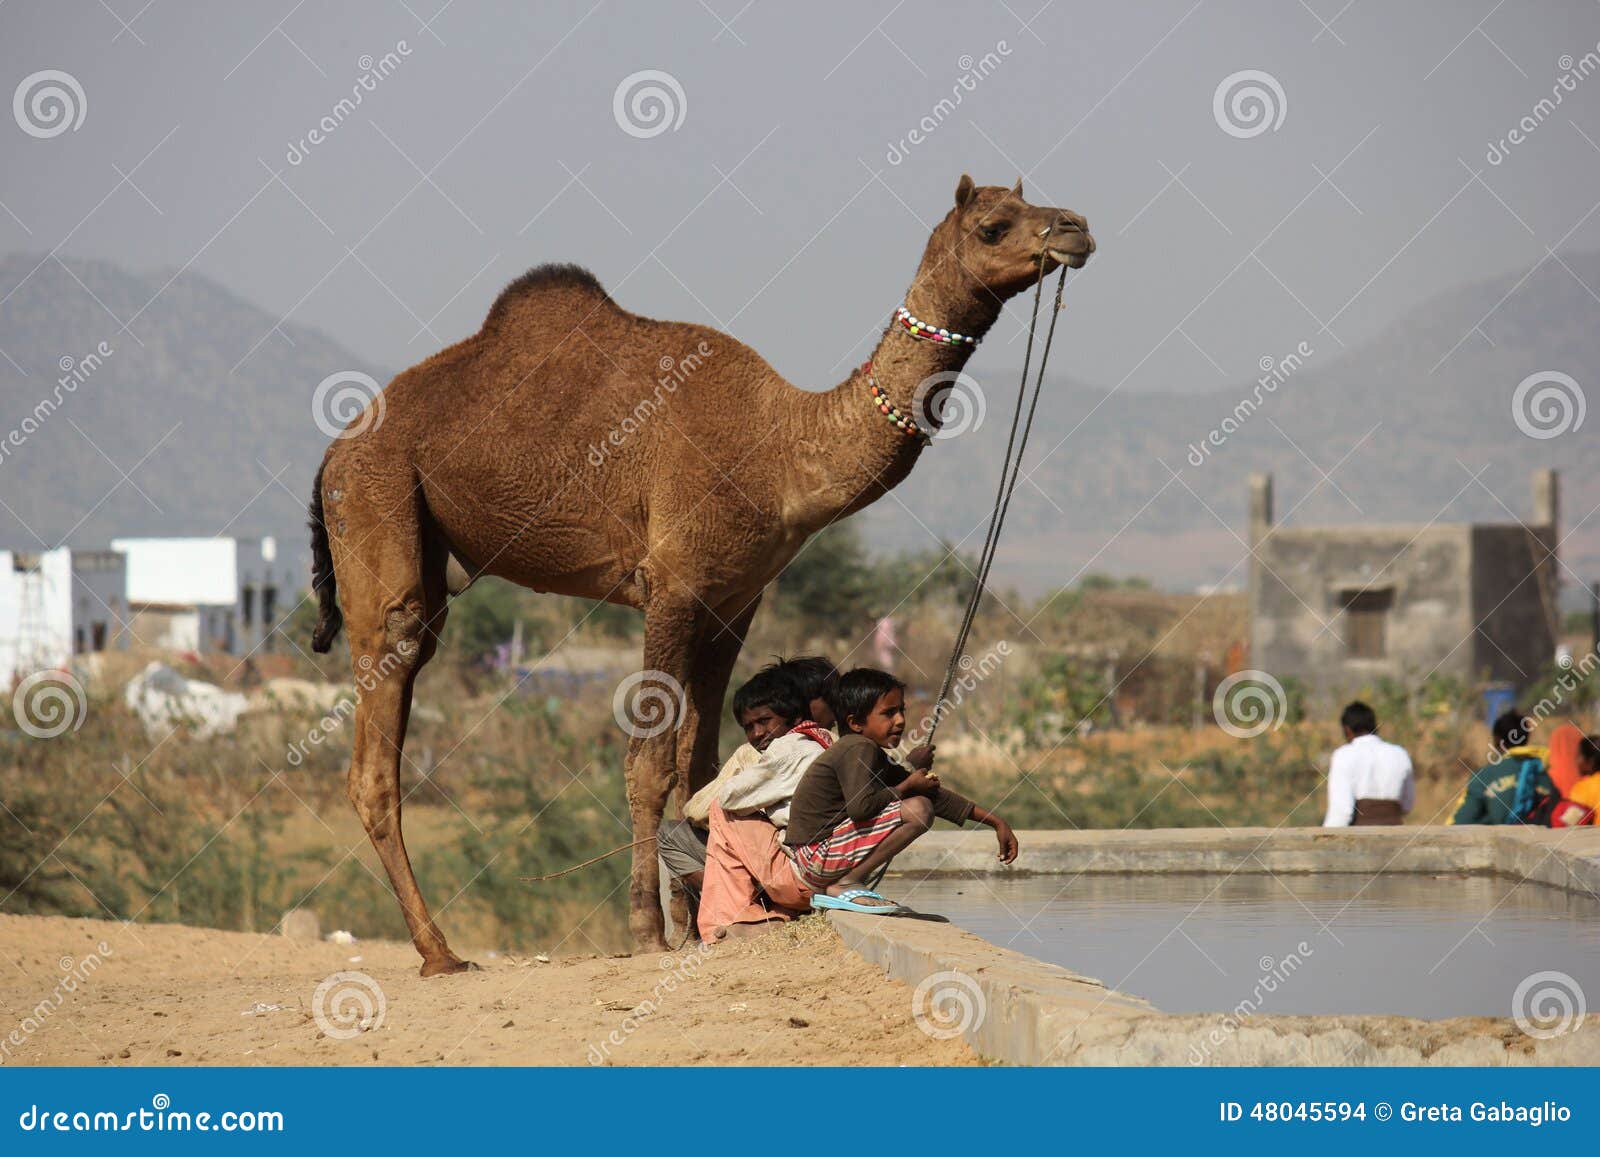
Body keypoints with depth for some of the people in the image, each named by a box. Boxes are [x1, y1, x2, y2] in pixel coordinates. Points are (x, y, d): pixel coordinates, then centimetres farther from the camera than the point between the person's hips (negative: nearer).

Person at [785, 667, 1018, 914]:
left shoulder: (875, 756, 18)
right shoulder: (858, 749, -13)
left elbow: (933, 793, 19)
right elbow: (860, 806, -27)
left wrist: (995, 822, 17)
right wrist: (907, 787, -11)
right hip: (817, 854, -10)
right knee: (918, 810, -19)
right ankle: (844, 886, -13)